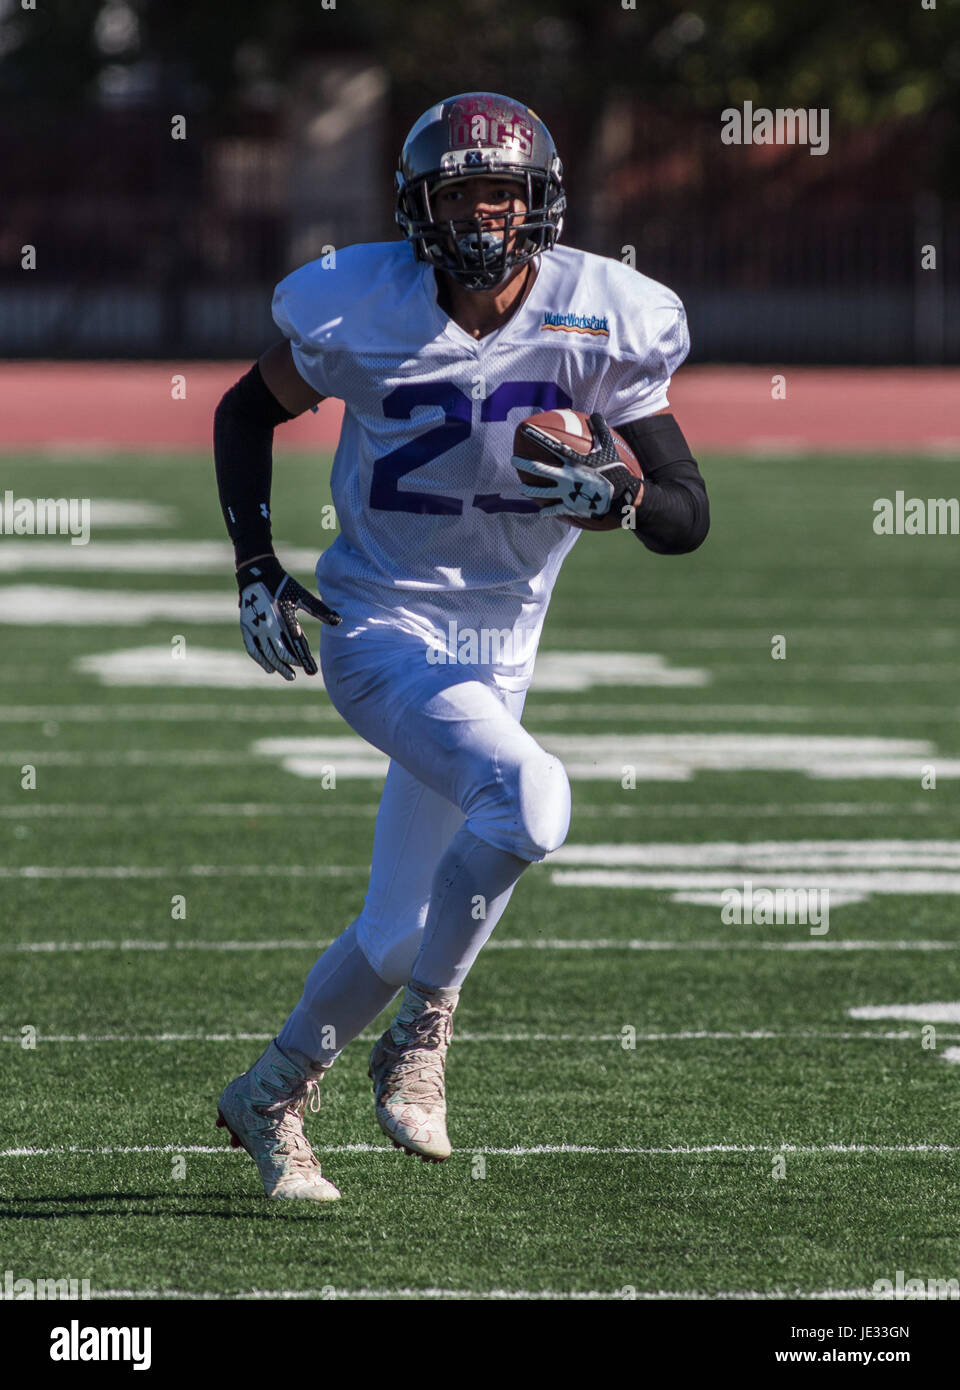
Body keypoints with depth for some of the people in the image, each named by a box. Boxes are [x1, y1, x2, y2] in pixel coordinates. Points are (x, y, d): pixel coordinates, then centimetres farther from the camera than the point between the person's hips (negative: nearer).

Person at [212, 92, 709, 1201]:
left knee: (396, 935, 9)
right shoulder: (367, 311, -12)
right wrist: (256, 569, -2)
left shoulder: (596, 325, -9)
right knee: (529, 798, -30)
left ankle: (271, 1098, 34)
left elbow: (688, 516, -7)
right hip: (378, 630, -4)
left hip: (496, 653, 4)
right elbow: (246, 413, 7)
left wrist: (613, 492, -29)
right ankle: (422, 1033, -10)